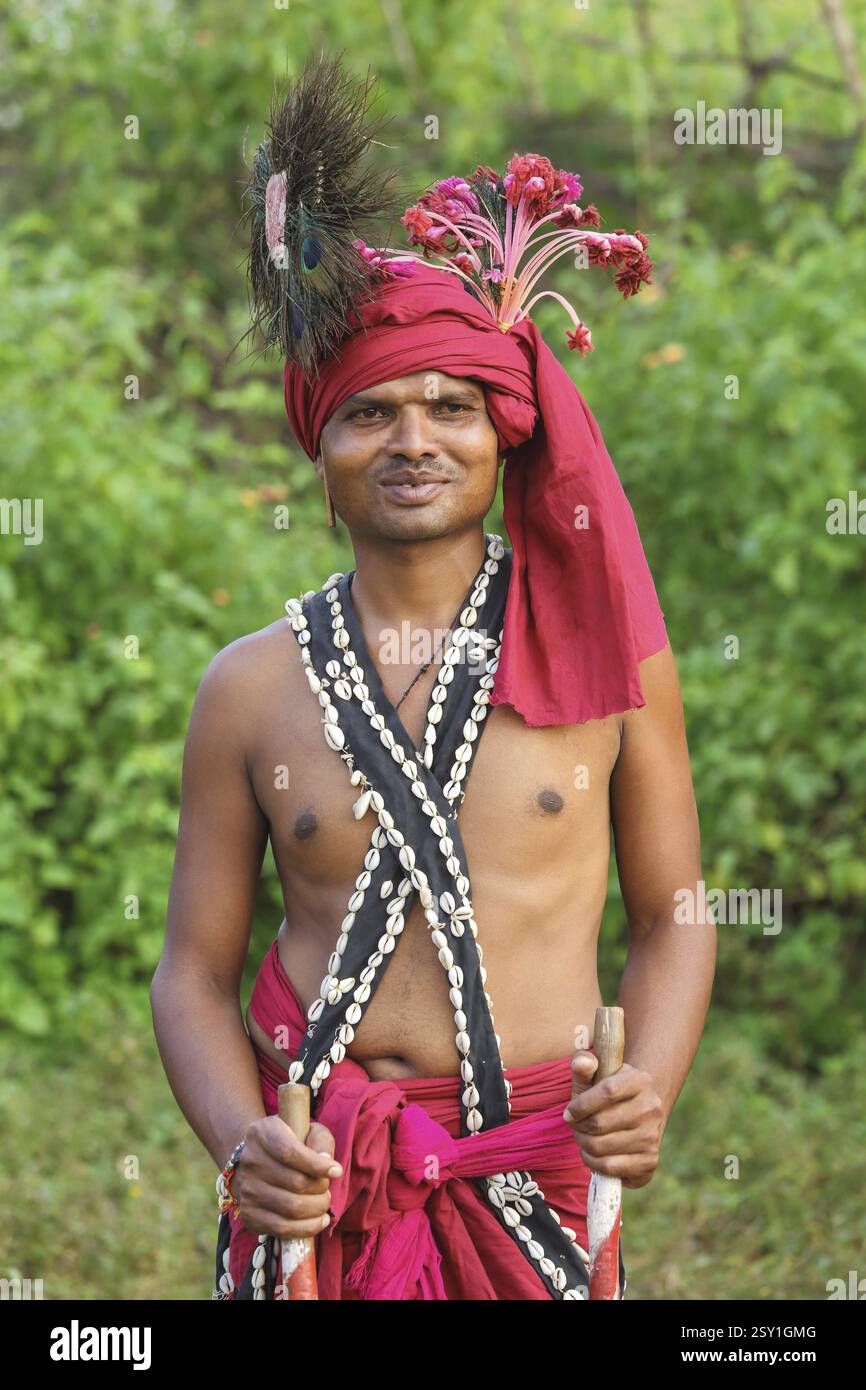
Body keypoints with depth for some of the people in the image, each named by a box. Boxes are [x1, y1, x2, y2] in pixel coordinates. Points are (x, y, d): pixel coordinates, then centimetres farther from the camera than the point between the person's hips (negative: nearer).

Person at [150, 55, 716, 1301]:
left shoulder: (604, 645, 0)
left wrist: (651, 1091, -11)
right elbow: (194, 970, 4)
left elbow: (671, 919, 6)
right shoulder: (252, 687, 2)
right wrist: (238, 1141, -13)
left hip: (536, 1183, 0)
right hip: (309, 1184, 1)